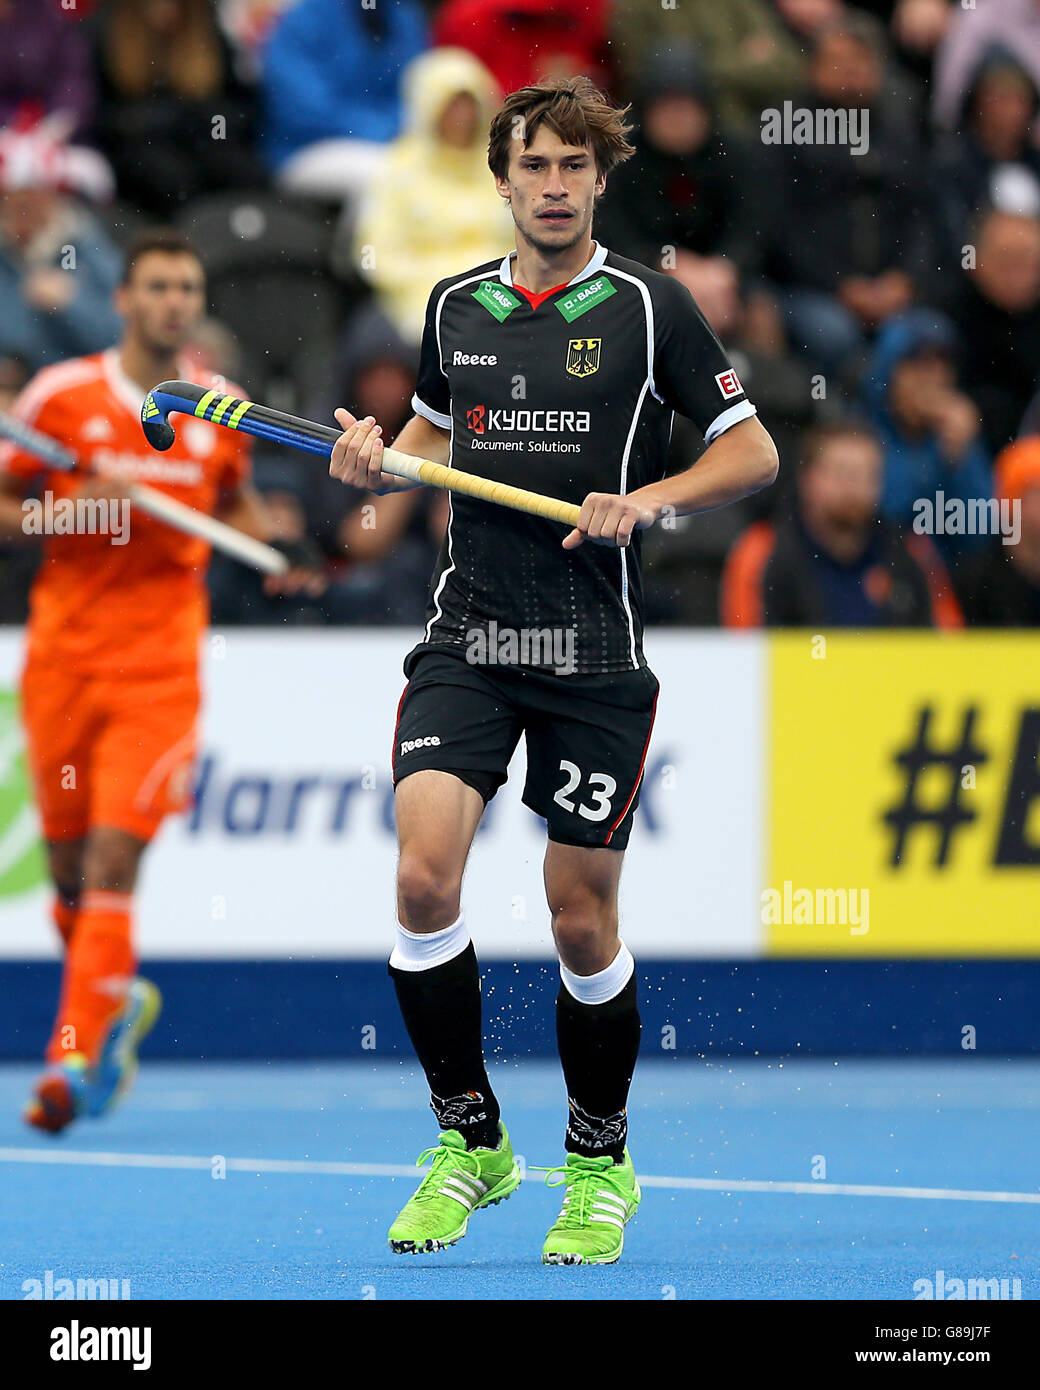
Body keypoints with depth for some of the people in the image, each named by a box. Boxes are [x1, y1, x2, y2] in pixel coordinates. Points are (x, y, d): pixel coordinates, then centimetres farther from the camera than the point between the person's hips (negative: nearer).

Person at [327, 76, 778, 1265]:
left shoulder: (648, 307, -2)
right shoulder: (455, 306, 9)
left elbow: (753, 452, 1)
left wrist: (649, 499, -15)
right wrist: (378, 458, 4)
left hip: (595, 653, -2)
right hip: (466, 639, 2)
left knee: (582, 922, 2)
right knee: (423, 876, -15)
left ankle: (599, 1164, 23)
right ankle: (469, 1142, 1)